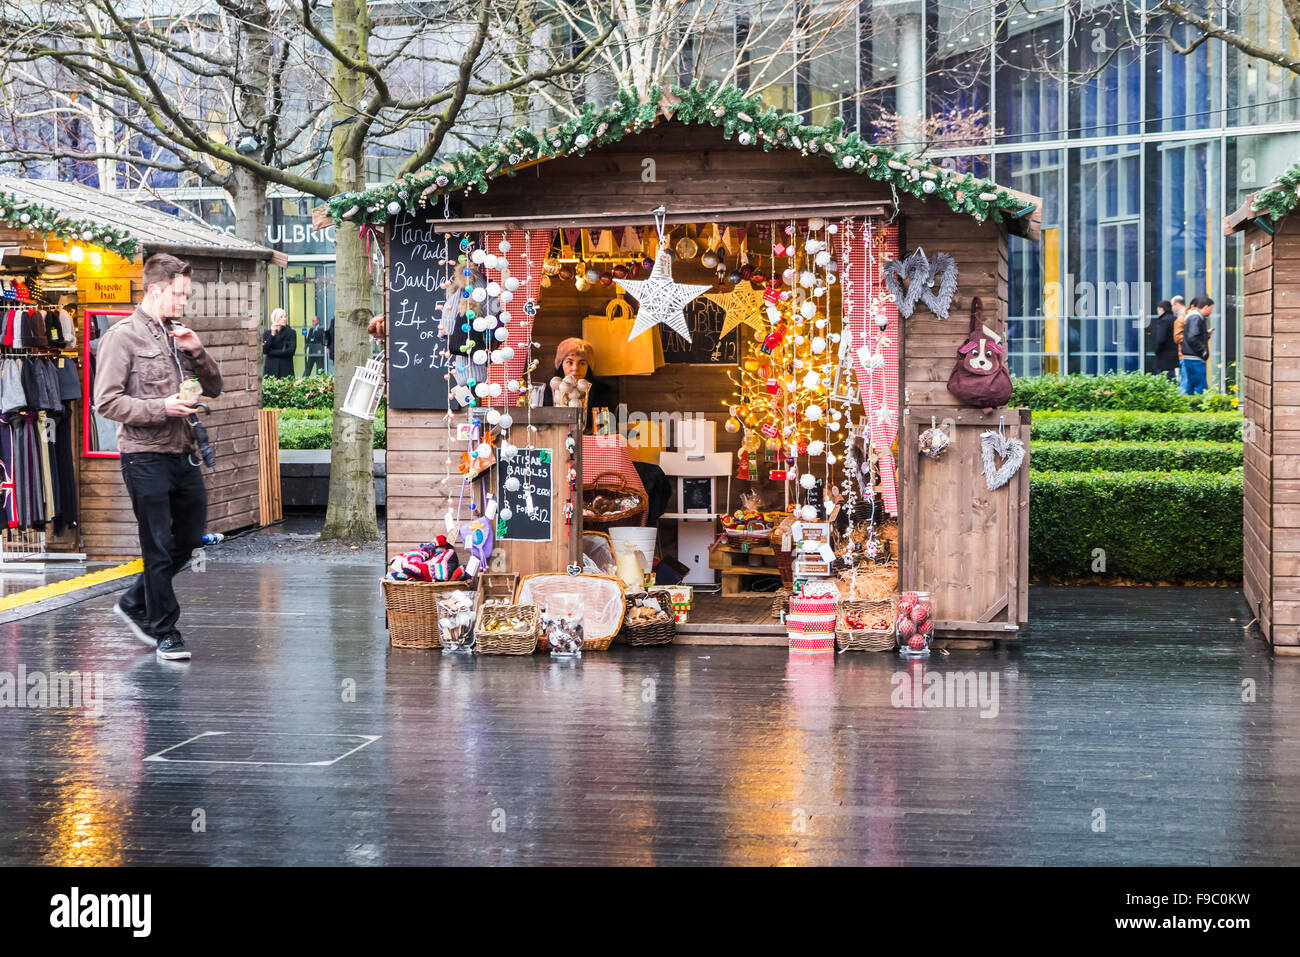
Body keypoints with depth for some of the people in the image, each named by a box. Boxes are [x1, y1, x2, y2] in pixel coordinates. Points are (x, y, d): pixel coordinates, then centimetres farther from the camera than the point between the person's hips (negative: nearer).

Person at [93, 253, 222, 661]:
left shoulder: (179, 334, 13)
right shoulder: (122, 336, -7)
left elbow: (213, 388, 15)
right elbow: (106, 402, -12)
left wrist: (197, 352, -2)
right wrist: (161, 408, -19)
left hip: (185, 453, 7)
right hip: (146, 456, -7)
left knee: (189, 540, 12)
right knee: (160, 548, -1)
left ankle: (135, 603, 31)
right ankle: (165, 632, 10)